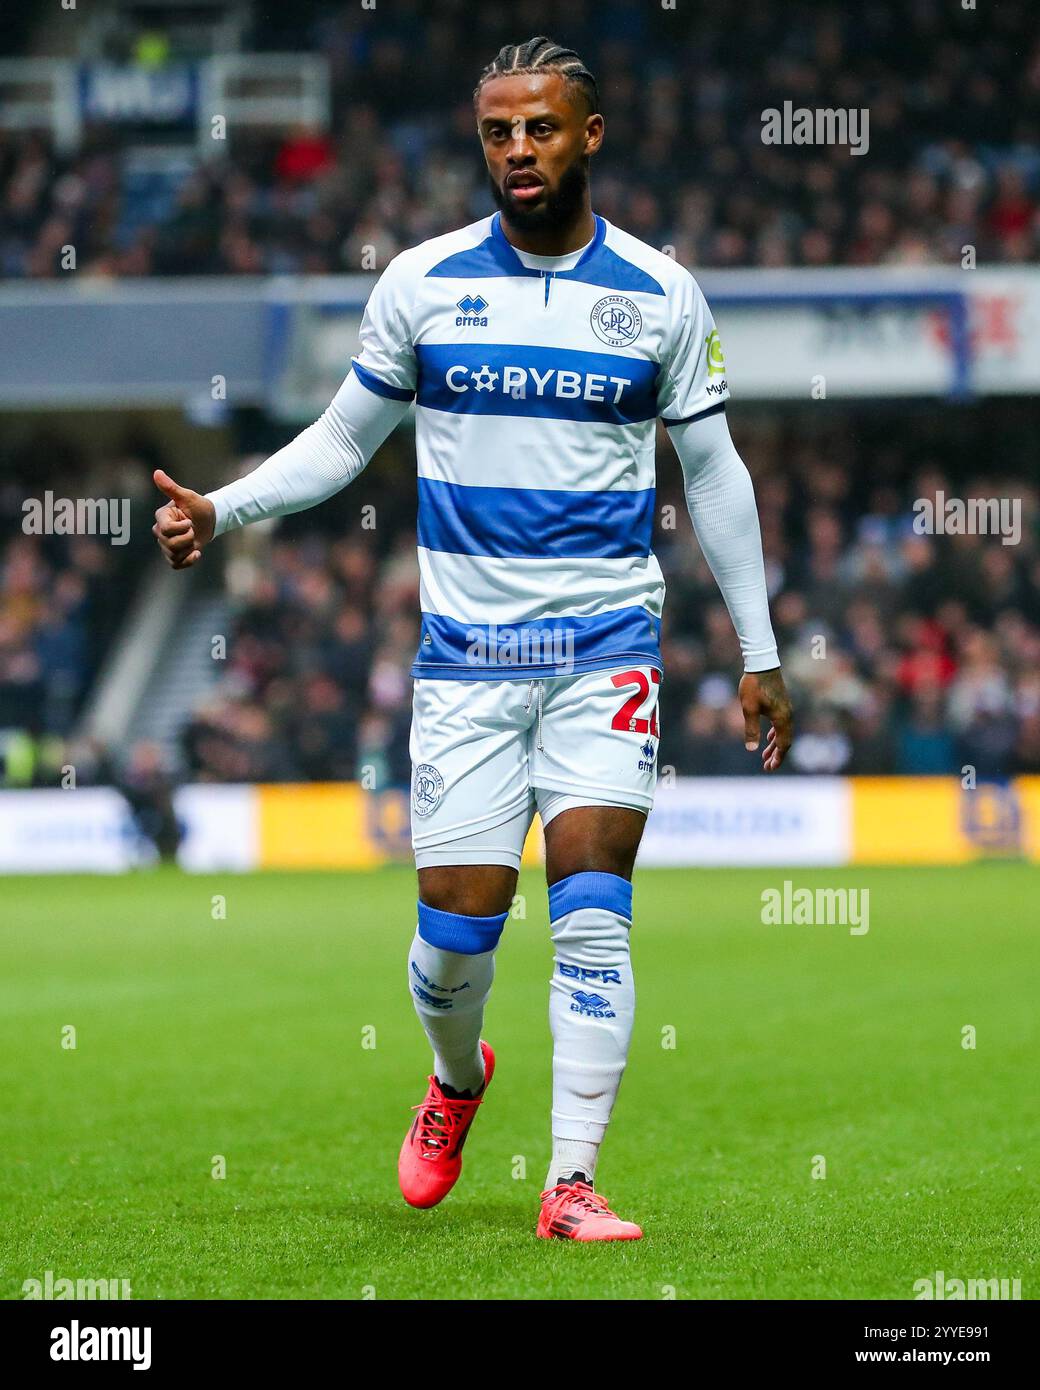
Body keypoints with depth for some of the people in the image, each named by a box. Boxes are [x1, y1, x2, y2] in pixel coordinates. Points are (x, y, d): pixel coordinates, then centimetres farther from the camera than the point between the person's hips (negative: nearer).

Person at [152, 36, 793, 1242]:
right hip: (466, 647, 1)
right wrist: (219, 511, -2)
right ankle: (455, 1078, 32)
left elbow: (713, 474, 10)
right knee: (457, 924, -2)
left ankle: (571, 1184, -10)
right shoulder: (421, 282, 2)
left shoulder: (659, 295, 2)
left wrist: (759, 653, 10)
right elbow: (344, 439, 13)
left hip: (606, 643, 0)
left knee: (591, 906, -13)